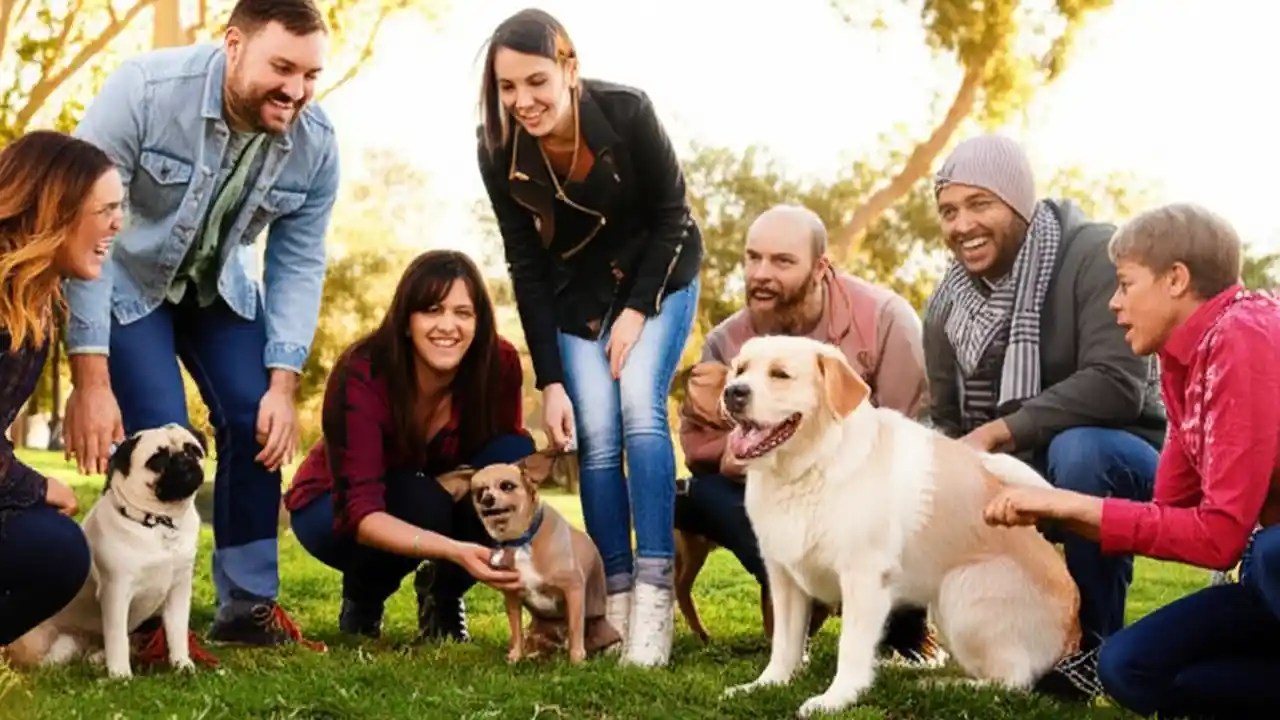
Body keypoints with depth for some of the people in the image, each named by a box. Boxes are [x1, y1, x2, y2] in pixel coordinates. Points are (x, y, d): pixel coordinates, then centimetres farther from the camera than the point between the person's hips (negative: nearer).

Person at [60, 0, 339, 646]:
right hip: (123, 281, -4)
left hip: (219, 285, 4)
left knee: (256, 422, -7)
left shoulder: (315, 143, -20)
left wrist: (283, 382, -19)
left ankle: (247, 603, 9)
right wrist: (90, 380, -34)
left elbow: (298, 265, -10)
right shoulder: (144, 91, -34)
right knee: (159, 438, -17)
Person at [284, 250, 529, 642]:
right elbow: (360, 511, -38)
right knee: (420, 500, -36)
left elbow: (509, 456, -7)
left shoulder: (498, 363, -22)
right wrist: (454, 550, -54)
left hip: (441, 494, 4)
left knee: (515, 454, -26)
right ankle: (362, 596, -2)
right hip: (335, 509, -3)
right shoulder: (361, 375, -33)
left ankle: (443, 592, -3)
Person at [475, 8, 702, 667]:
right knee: (596, 438, -9)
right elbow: (525, 265, -13)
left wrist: (638, 309, -18)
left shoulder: (628, 113, -29)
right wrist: (549, 381, -16)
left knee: (640, 412, -19)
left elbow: (671, 215, -14)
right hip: (576, 295, 2)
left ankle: (654, 595, -19)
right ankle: (616, 600, -2)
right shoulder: (499, 150, -21)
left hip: (657, 277, -2)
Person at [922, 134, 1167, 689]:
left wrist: (999, 431, -32)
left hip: (1114, 462, -6)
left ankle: (1098, 641, -19)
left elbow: (1116, 384, -31)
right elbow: (947, 425, 7)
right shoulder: (946, 304, 1)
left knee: (1076, 449, -37)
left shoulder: (1094, 255, -19)